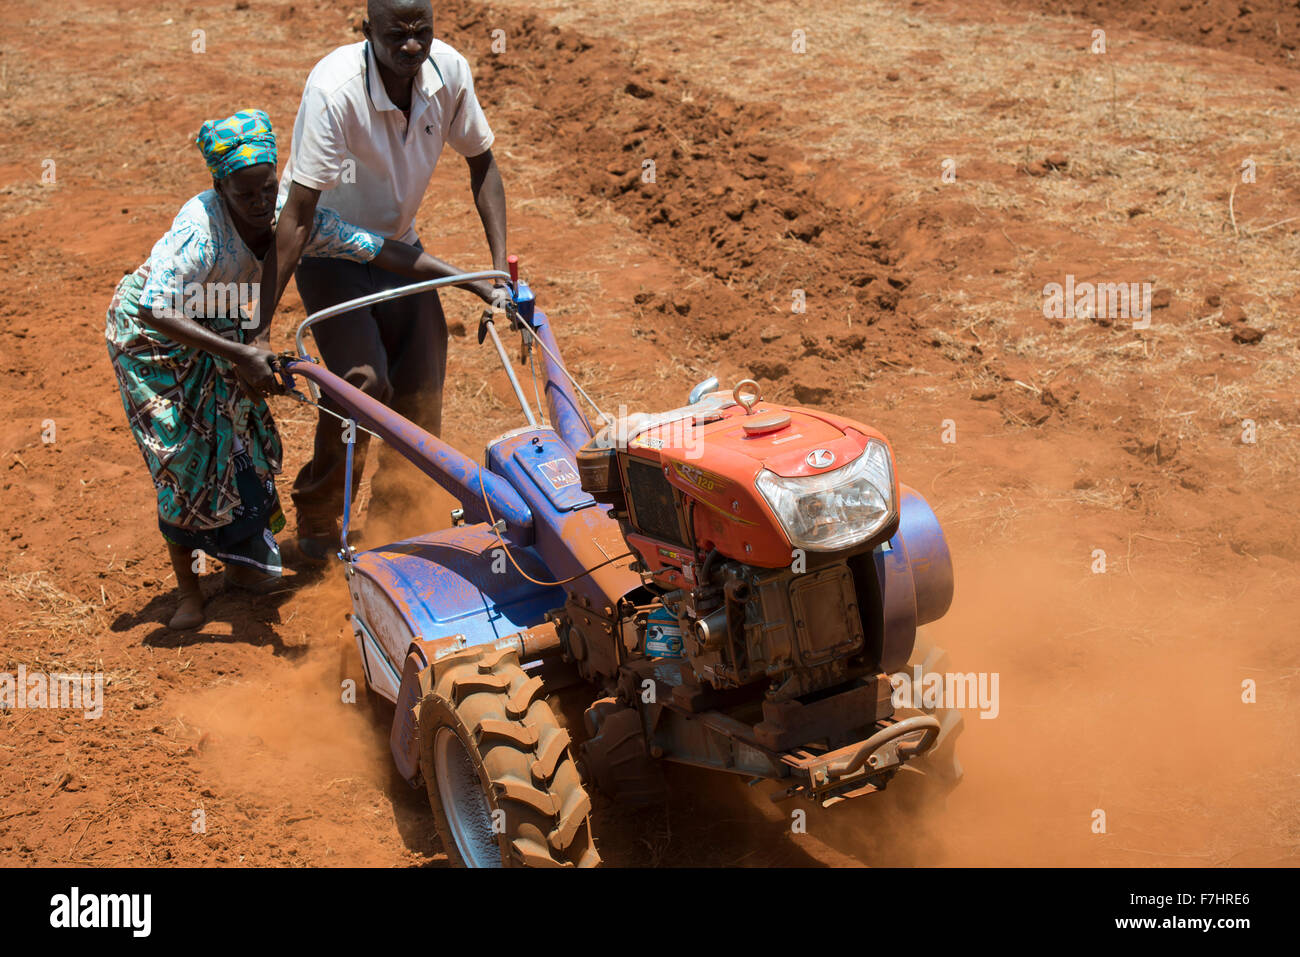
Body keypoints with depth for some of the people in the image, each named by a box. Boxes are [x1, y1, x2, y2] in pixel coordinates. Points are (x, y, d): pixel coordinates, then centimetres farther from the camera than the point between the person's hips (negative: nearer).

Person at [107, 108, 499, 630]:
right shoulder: (201, 230, -36)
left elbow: (384, 251, -22)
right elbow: (159, 313, -44)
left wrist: (477, 283, -27)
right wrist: (241, 355, -50)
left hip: (224, 331, 5)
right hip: (153, 334, -5)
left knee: (245, 440, 4)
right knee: (184, 455, -7)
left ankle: (238, 558, 26)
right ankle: (187, 588, 8)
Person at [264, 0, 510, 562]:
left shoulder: (449, 71, -17)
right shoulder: (334, 89, -32)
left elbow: (481, 163, -1)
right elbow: (298, 212, -33)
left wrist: (500, 262, -9)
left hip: (396, 243, 5)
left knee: (420, 392, 3)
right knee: (363, 384, -18)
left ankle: (395, 524, 24)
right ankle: (316, 518, 8)